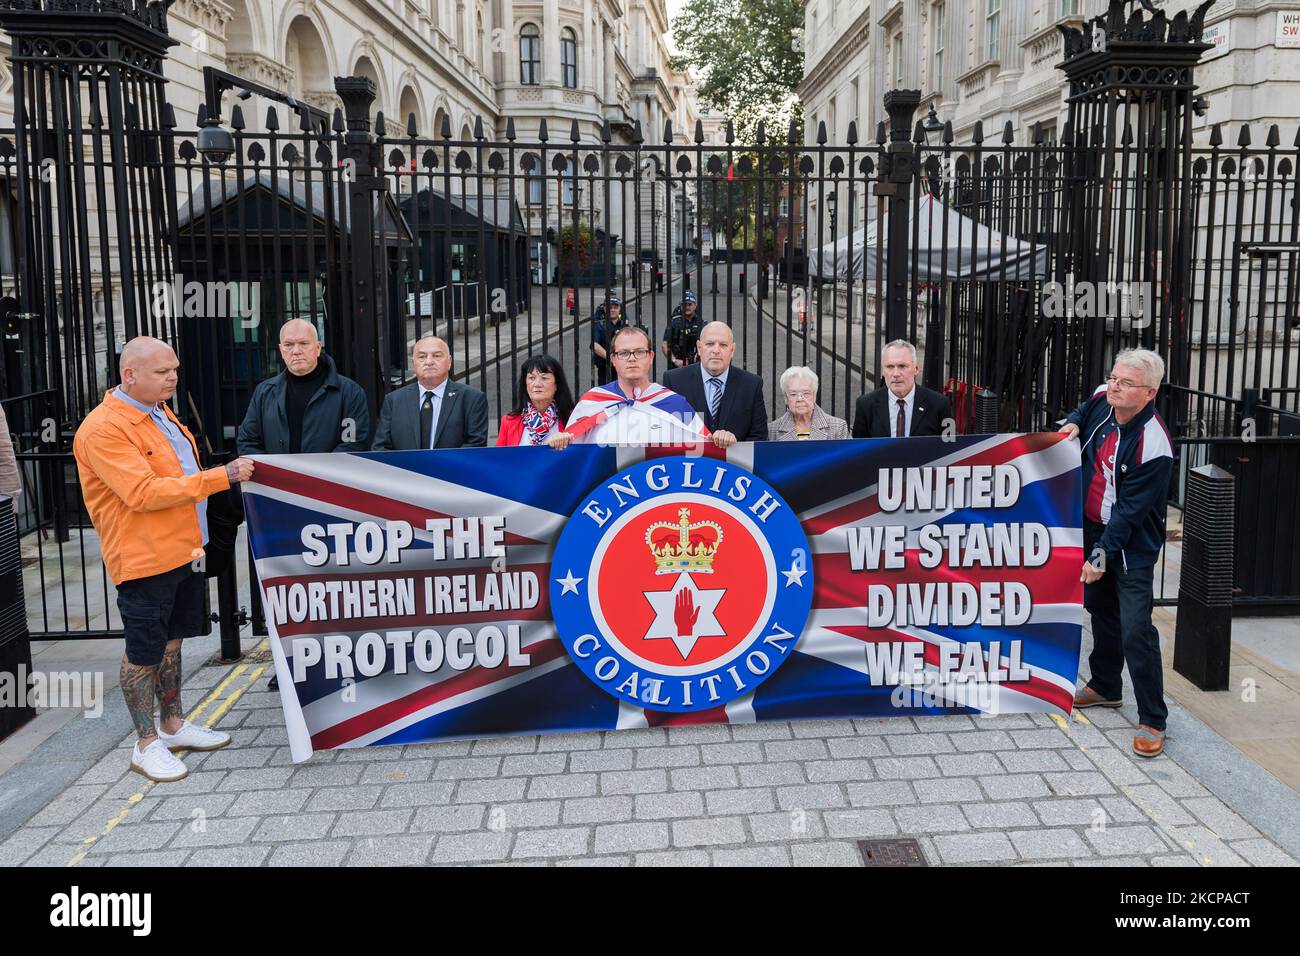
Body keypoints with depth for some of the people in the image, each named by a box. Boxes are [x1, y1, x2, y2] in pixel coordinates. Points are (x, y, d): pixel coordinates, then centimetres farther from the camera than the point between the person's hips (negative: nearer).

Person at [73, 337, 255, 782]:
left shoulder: (159, 412, 12)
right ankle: (146, 743, 15)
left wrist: (196, 540, 22)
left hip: (183, 552, 9)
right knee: (144, 652, 3)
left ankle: (173, 724, 32)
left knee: (171, 641, 19)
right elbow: (142, 493, -27)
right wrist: (220, 476, -28)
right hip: (144, 560, -9)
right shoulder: (104, 428, -18)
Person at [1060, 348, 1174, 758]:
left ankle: (1152, 721, 0)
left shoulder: (1153, 447, -27)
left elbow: (1130, 512, -24)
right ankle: (1105, 687, 40)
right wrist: (1073, 424, 1)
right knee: (1101, 612, 22)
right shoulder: (1102, 400, -6)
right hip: (1092, 529, 8)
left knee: (1135, 629, -11)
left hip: (1131, 545, -8)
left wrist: (1102, 555, -23)